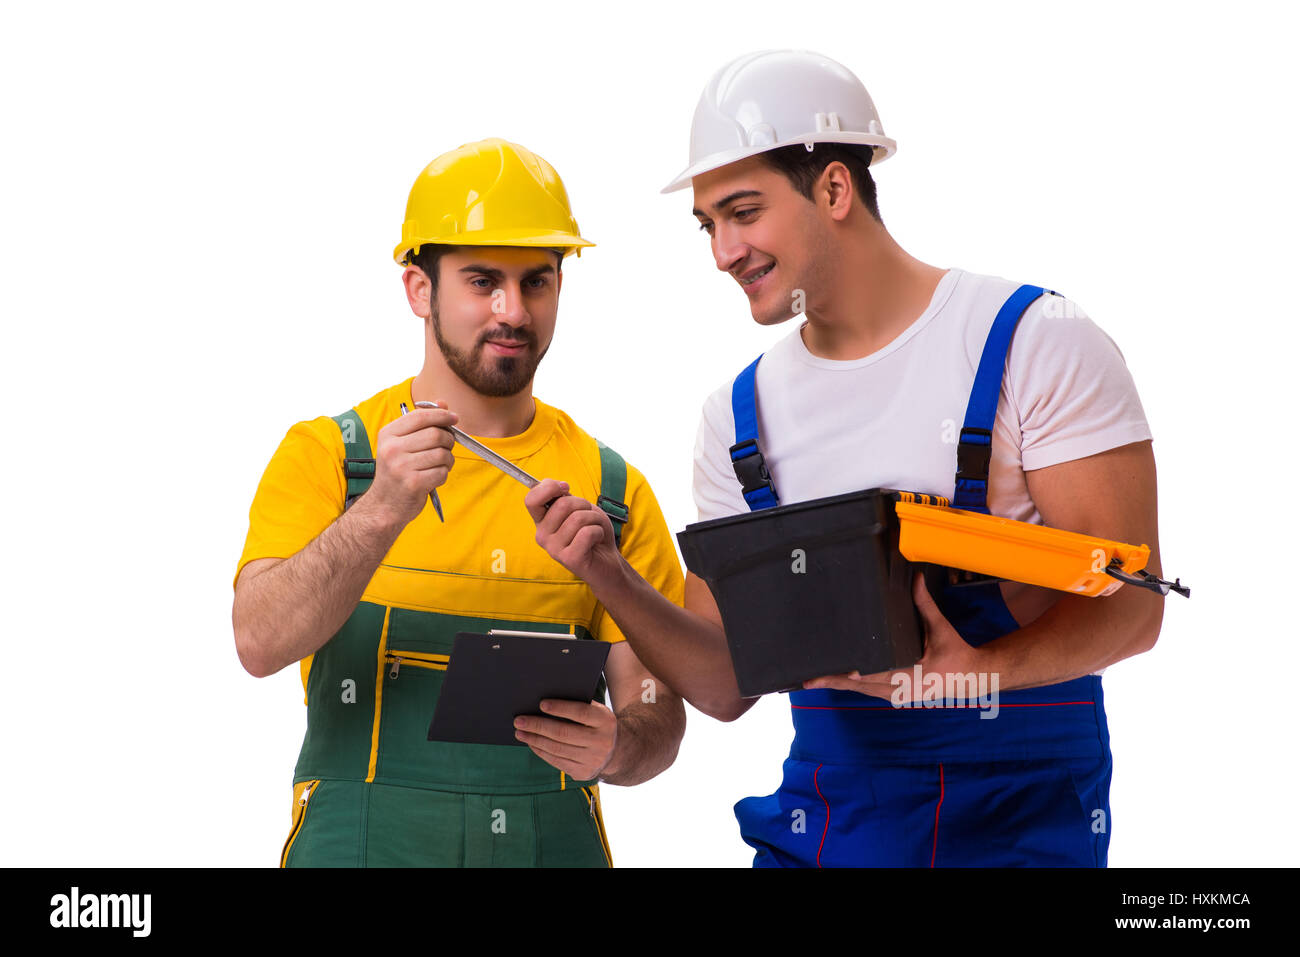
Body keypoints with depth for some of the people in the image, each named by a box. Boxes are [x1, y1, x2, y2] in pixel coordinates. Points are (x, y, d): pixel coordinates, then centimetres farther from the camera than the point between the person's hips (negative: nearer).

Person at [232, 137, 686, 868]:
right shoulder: (326, 455, 1)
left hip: (555, 841, 2)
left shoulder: (614, 489, 5)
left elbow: (658, 711, 4)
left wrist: (614, 746, -18)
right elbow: (261, 642, -14)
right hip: (361, 840, -2)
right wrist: (381, 510, -28)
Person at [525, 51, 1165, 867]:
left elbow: (1128, 603, -12)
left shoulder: (1038, 343, -7)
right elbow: (728, 685, 6)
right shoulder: (741, 413, 7)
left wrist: (978, 671, -28)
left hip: (1020, 820, -4)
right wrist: (611, 579, -10)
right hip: (822, 820, 4)